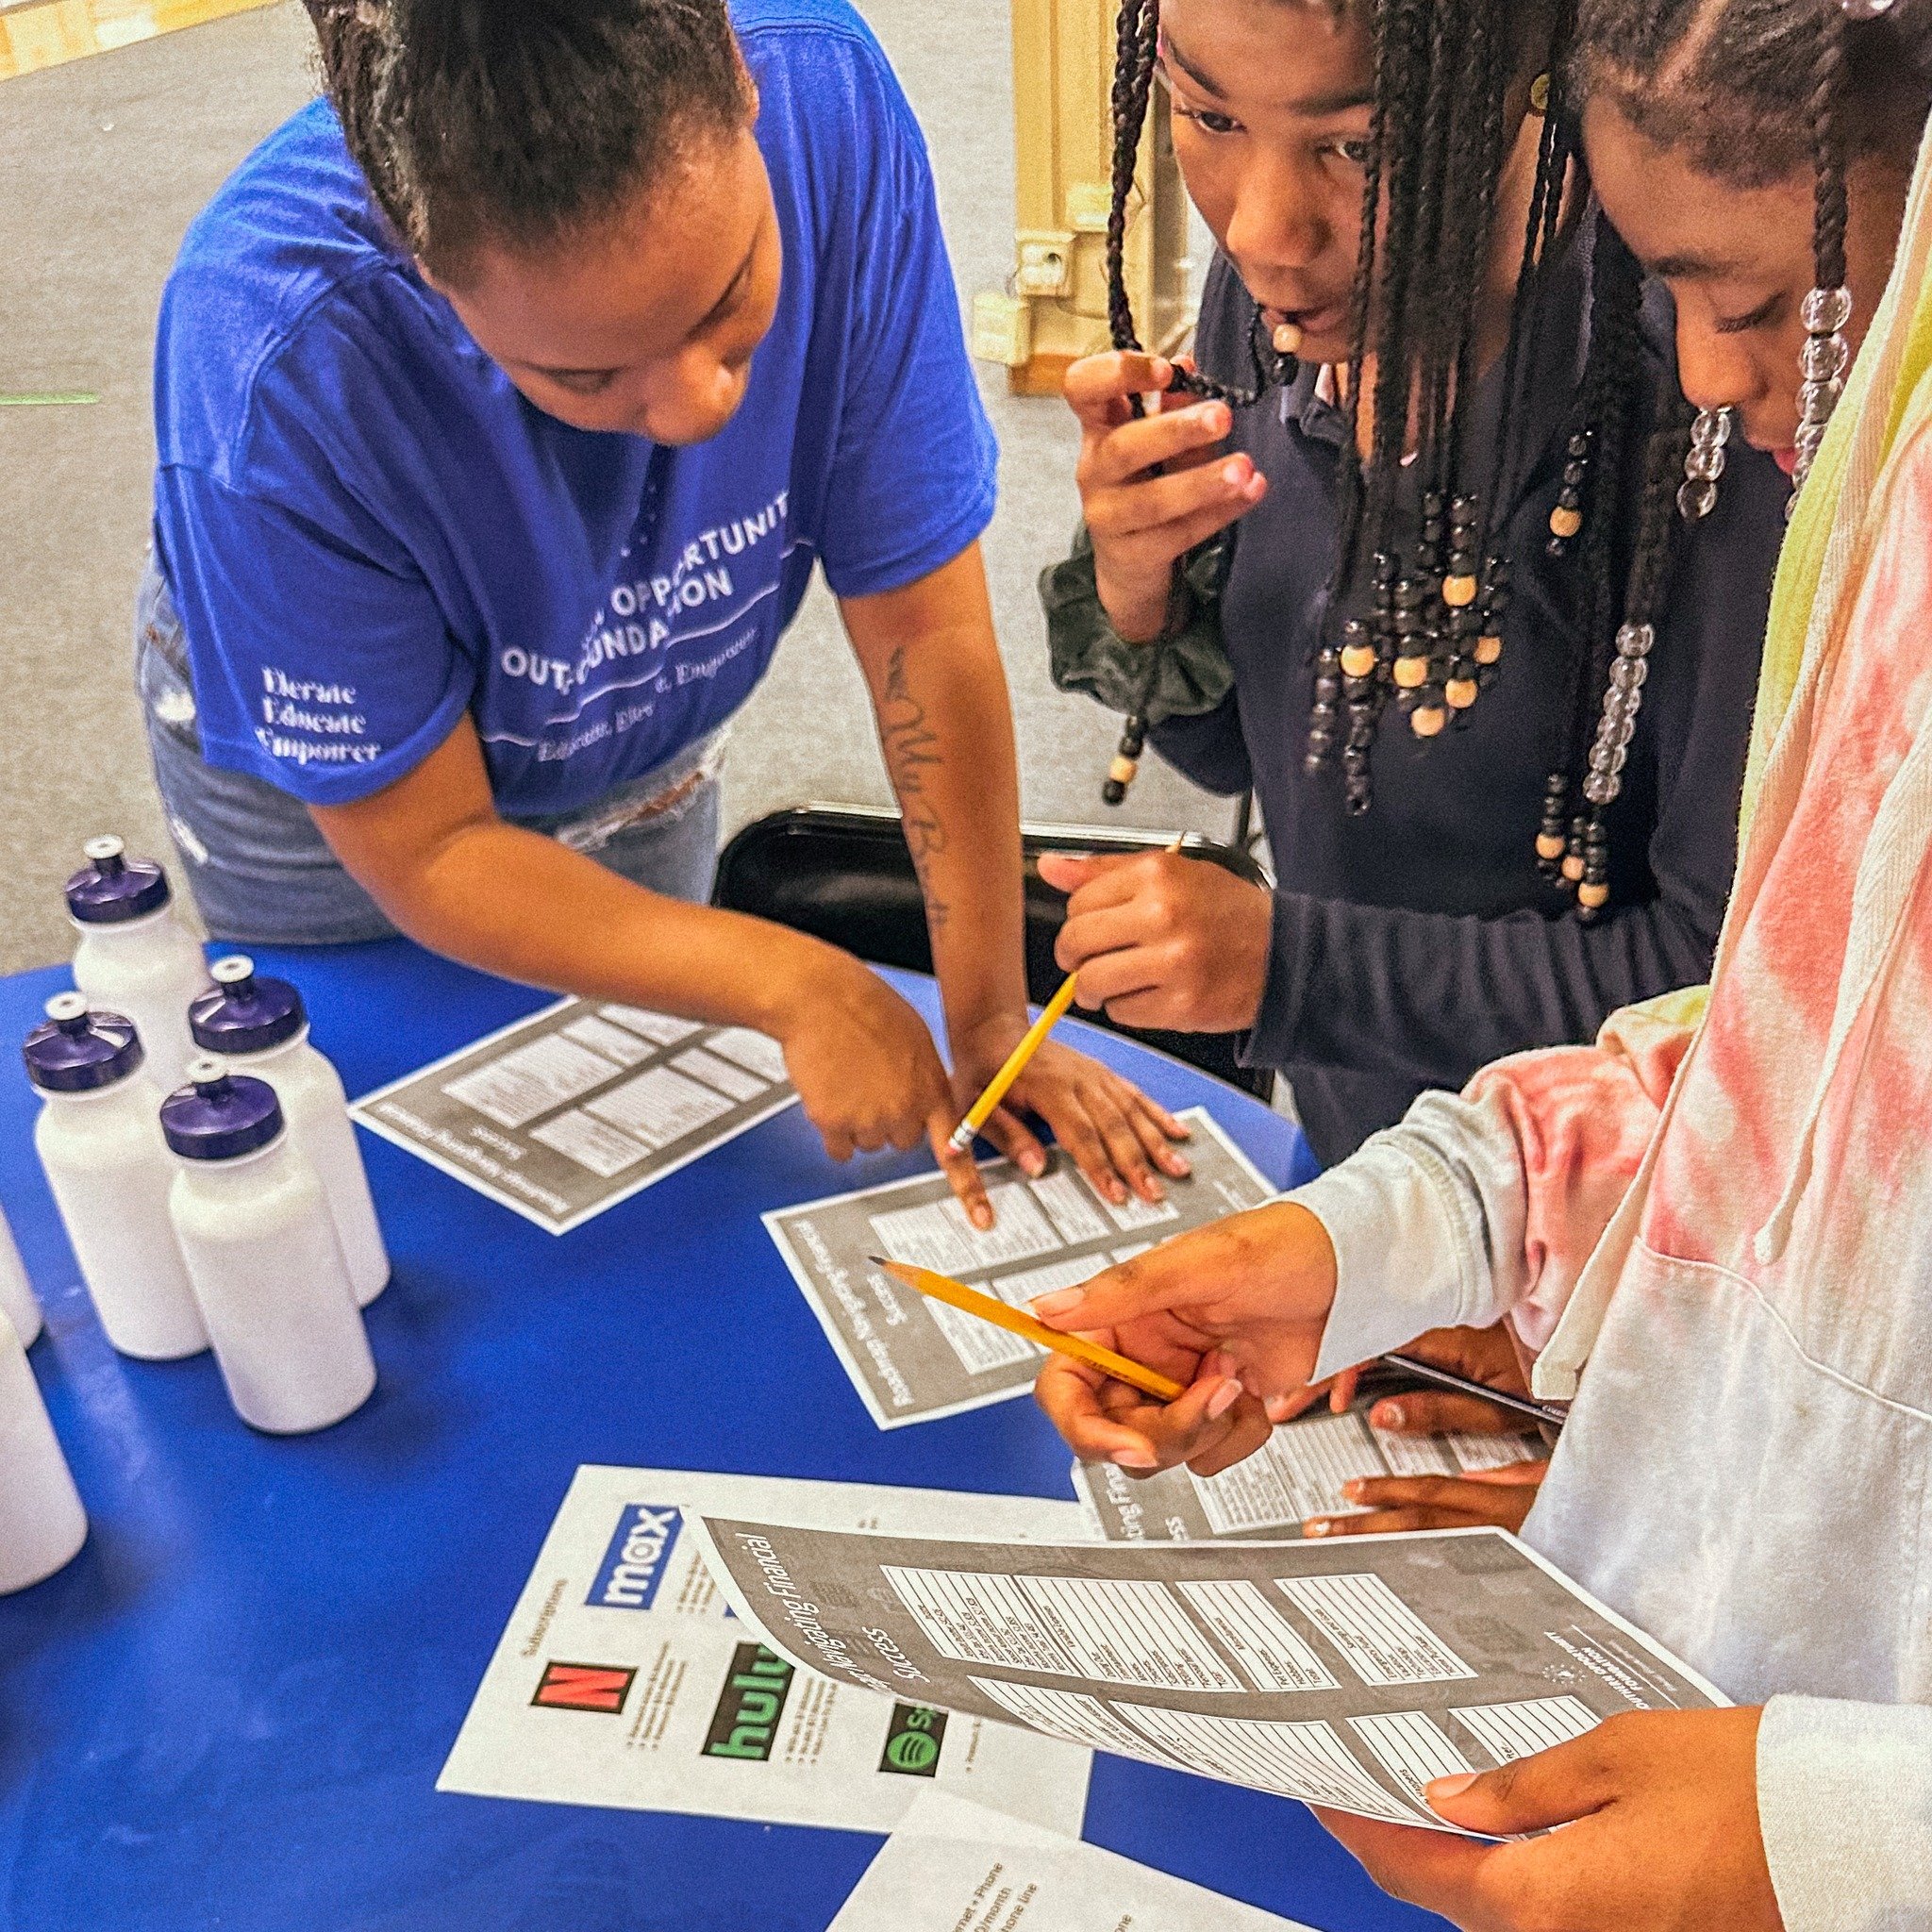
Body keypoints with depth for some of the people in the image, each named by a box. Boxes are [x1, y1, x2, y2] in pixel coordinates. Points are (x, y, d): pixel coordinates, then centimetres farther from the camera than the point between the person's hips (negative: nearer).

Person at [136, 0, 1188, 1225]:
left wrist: (991, 1019, -25)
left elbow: (925, 625, -27)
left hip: (638, 747, 3)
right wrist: (793, 984, -37)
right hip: (332, 796, -2)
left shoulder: (829, 106, -35)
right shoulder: (271, 376, -42)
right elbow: (425, 854, -29)